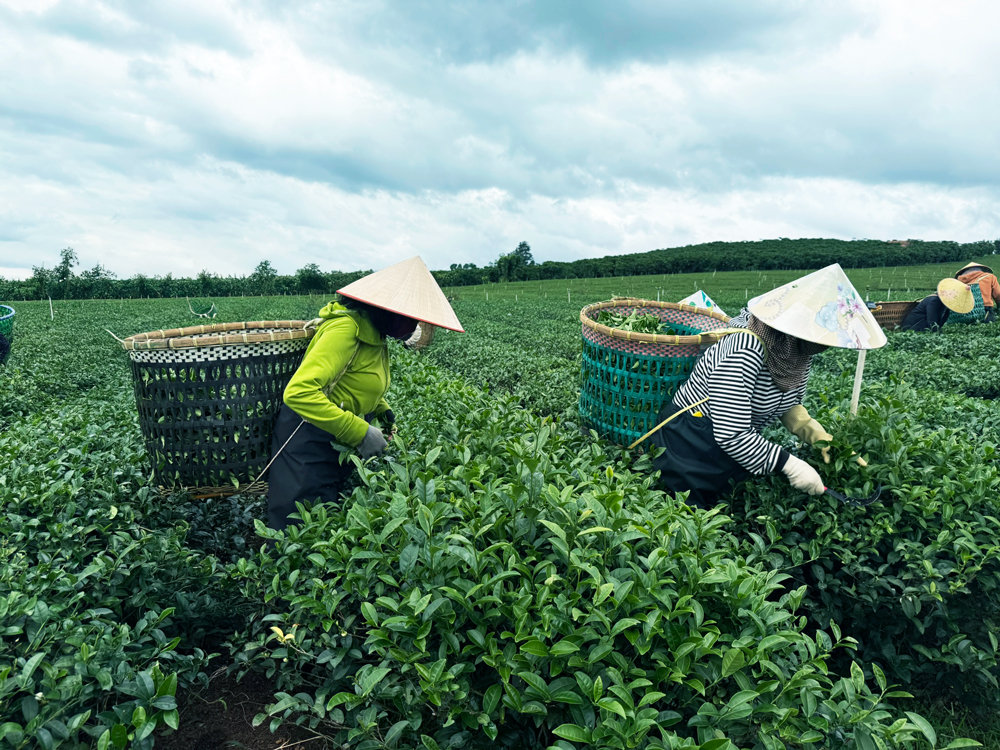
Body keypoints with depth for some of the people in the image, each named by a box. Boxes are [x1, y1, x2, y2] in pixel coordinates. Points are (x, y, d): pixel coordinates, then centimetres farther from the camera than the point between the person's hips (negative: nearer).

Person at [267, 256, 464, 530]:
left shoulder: (374, 334, 4)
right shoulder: (347, 328, -24)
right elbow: (299, 392, -33)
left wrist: (382, 409, 7)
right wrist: (360, 432, -31)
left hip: (337, 448, 9)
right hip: (308, 447, -9)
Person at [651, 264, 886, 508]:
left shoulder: (799, 351, -7)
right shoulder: (745, 353, -32)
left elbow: (790, 405, 9)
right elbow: (731, 435, -30)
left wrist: (820, 437, -7)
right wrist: (790, 464, -26)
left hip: (737, 448, 8)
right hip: (692, 448, -8)